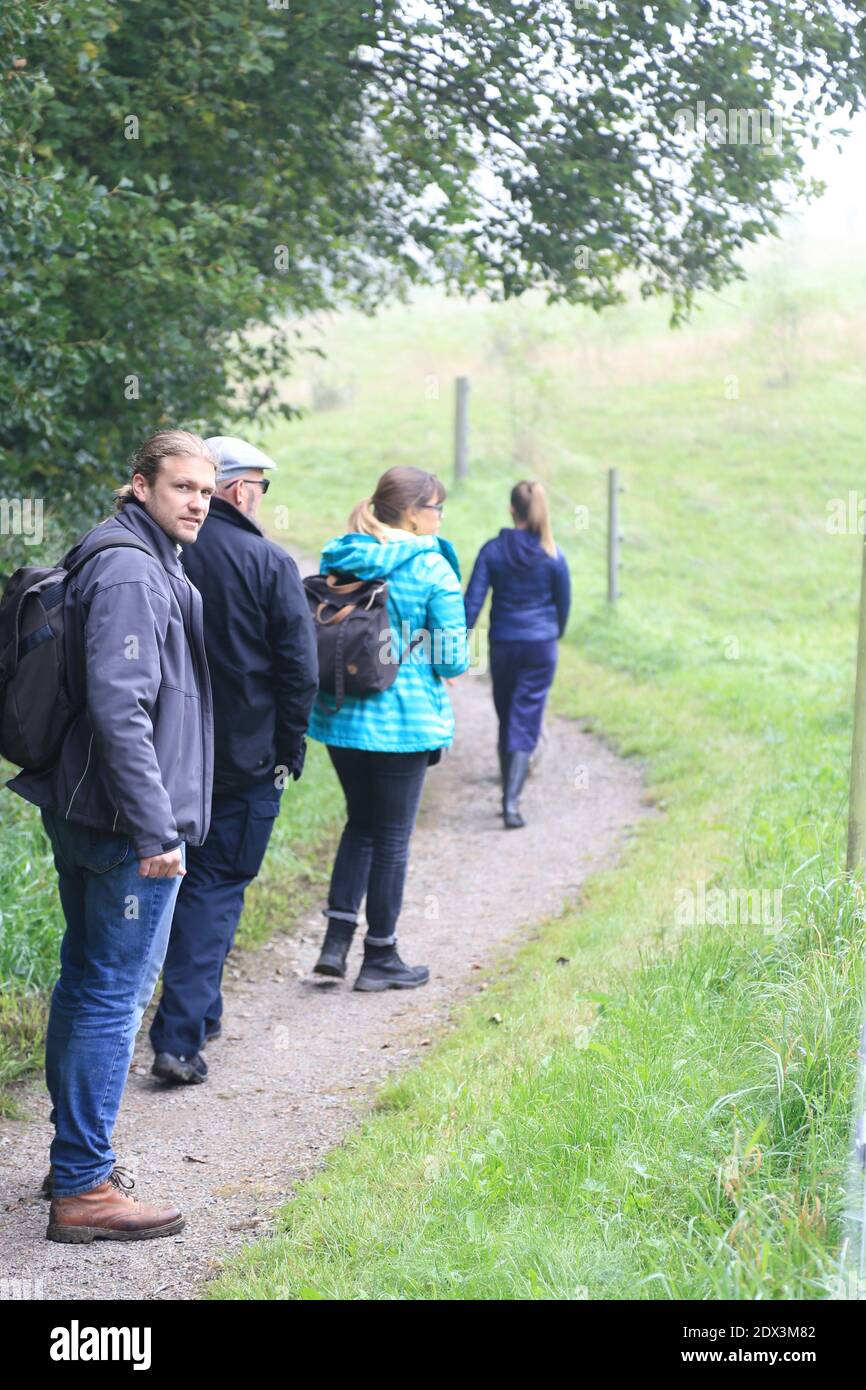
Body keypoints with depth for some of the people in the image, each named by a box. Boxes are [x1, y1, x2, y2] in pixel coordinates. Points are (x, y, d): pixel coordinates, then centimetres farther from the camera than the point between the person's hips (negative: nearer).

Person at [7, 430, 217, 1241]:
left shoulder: (140, 562, 15)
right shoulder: (132, 572, -17)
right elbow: (121, 707, -25)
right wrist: (154, 828, -24)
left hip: (79, 813, 11)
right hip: (126, 824, -11)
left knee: (84, 982, 17)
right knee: (114, 997, -6)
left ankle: (74, 1156, 28)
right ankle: (83, 1189, -1)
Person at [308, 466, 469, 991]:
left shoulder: (338, 559, 3)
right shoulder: (432, 568, -13)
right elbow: (454, 657, -13)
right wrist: (433, 664, 8)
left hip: (340, 715, 5)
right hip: (404, 721, -5)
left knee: (361, 823, 21)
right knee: (392, 837, 7)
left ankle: (336, 939, 13)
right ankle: (380, 959, 16)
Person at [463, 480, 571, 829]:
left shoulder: (493, 551, -6)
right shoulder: (553, 554, -6)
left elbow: (472, 601, -9)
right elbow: (563, 602, 4)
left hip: (503, 644, 1)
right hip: (541, 644, -1)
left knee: (507, 720, 17)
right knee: (526, 724, -1)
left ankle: (510, 794, 26)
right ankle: (511, 800, -14)